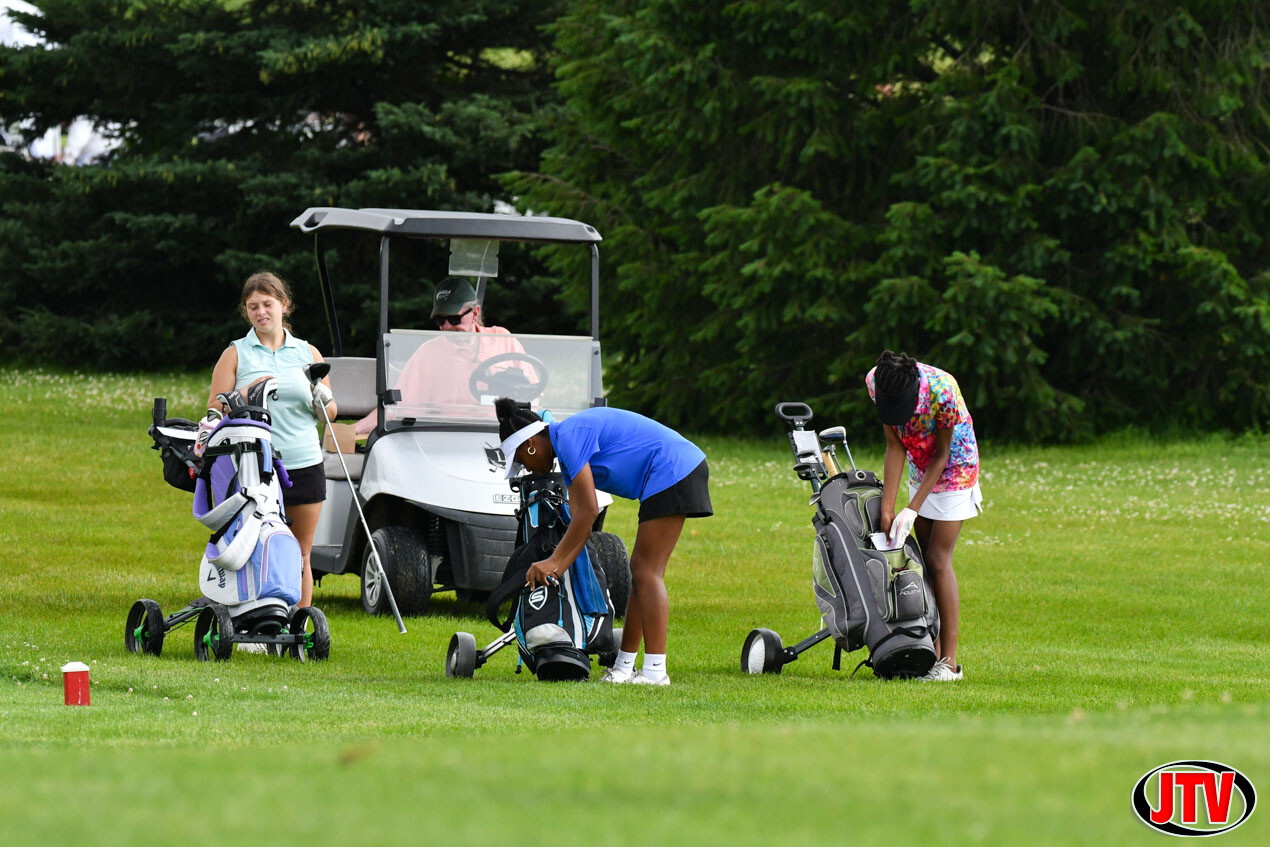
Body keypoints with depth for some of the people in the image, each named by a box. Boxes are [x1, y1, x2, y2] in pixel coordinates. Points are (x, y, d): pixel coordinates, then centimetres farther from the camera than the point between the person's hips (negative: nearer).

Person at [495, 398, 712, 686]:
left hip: (672, 472, -10)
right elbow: (579, 518, 13)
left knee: (646, 572, -10)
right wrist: (558, 570, 3)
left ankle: (655, 671, -14)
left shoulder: (570, 436, -14)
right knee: (641, 572, 11)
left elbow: (588, 512, -17)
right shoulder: (568, 452, 17)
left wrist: (553, 562, -12)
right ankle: (624, 667, 14)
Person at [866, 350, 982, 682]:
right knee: (923, 558, 4)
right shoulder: (875, 382, -21)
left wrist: (913, 510, -22)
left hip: (954, 468, -5)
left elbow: (941, 454, -22)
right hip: (920, 468, 5)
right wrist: (887, 509, -18)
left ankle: (950, 661, -9)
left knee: (938, 560, -11)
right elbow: (895, 446, -14)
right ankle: (932, 651, 10)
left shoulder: (943, 390, -34)